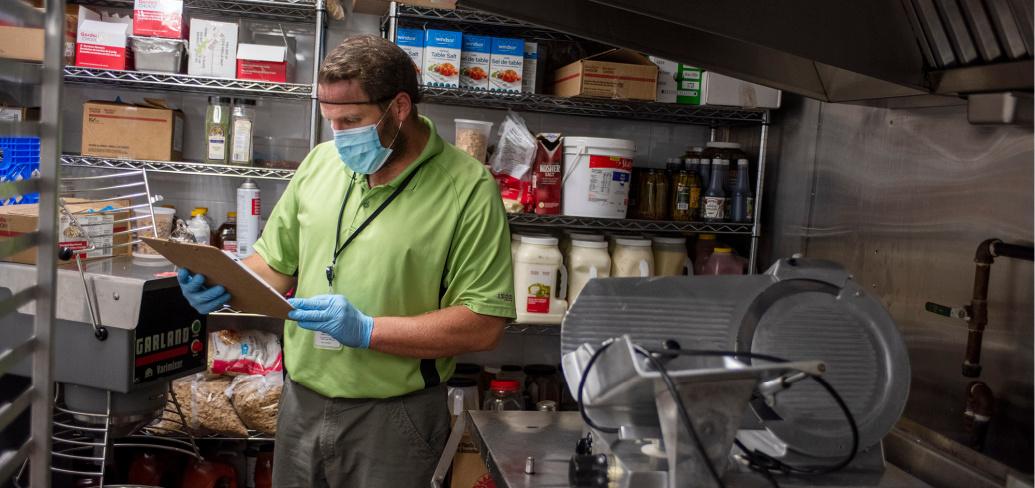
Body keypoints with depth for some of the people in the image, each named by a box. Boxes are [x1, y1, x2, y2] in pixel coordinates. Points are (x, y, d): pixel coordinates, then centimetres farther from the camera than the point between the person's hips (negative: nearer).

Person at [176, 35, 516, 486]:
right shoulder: (321, 161, 3)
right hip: (300, 402, 5)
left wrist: (367, 330, -23)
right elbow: (275, 262, 12)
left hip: (392, 417, -4)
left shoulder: (467, 188, -14)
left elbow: (484, 325, -18)